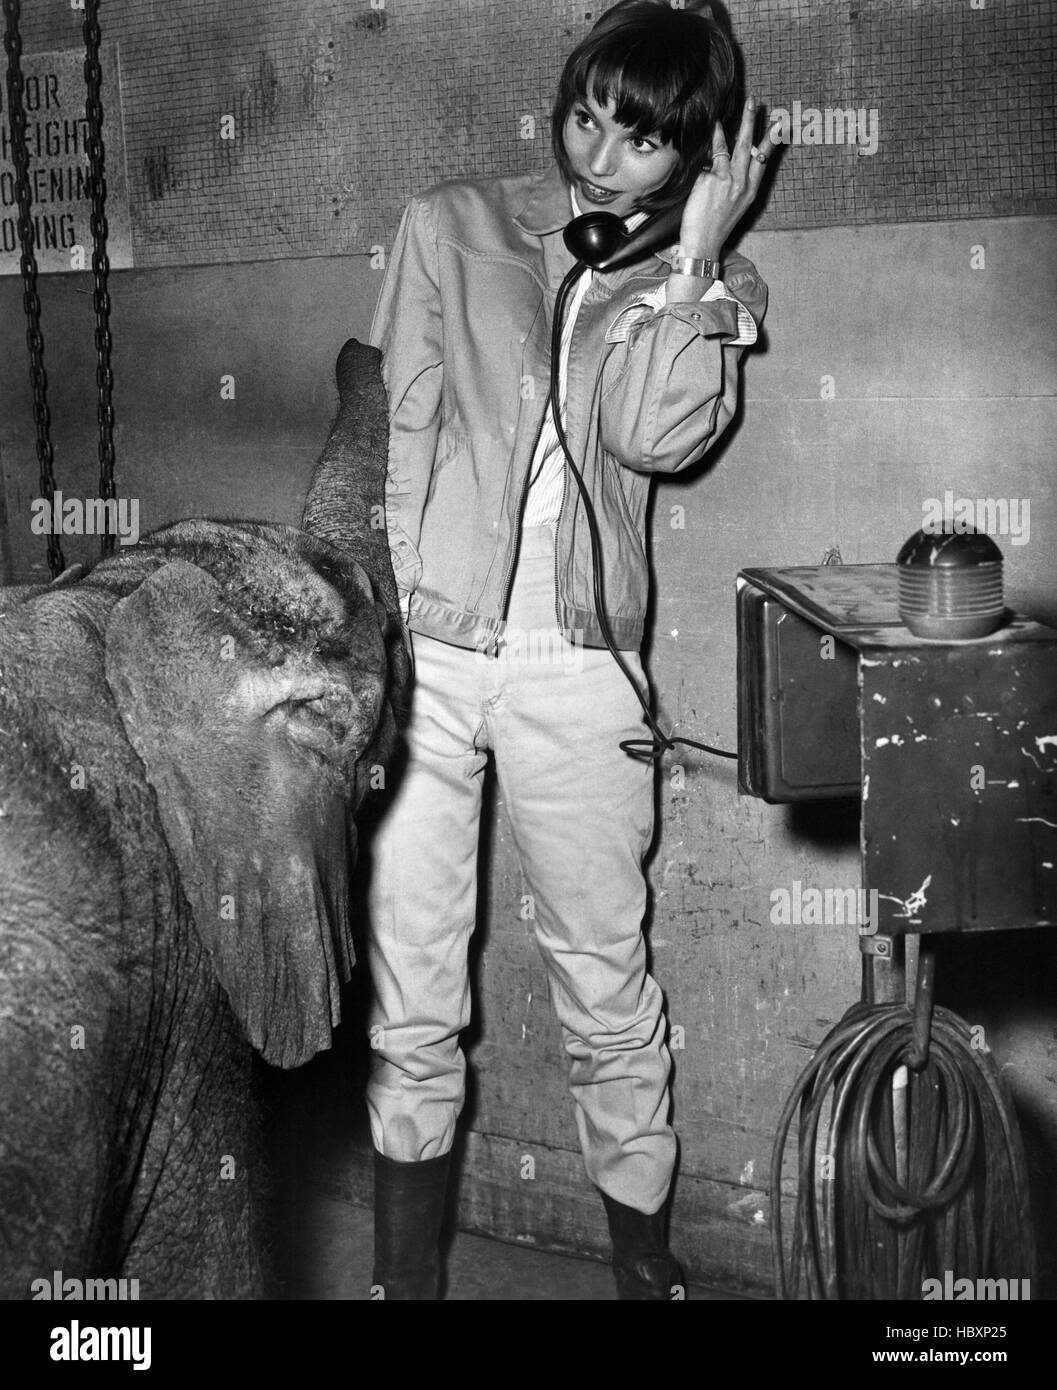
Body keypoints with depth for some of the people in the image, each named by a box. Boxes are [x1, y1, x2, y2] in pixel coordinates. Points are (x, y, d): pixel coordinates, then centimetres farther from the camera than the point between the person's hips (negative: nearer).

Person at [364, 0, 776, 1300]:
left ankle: (642, 1251, 27)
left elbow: (655, 435, -9)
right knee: (410, 1002, 4)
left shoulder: (691, 289, 10)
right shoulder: (453, 225, 7)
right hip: (424, 651, 0)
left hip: (576, 668, 1)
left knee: (609, 985, 9)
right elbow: (394, 428, 2)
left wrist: (695, 253, -7)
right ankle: (407, 1269, 20)